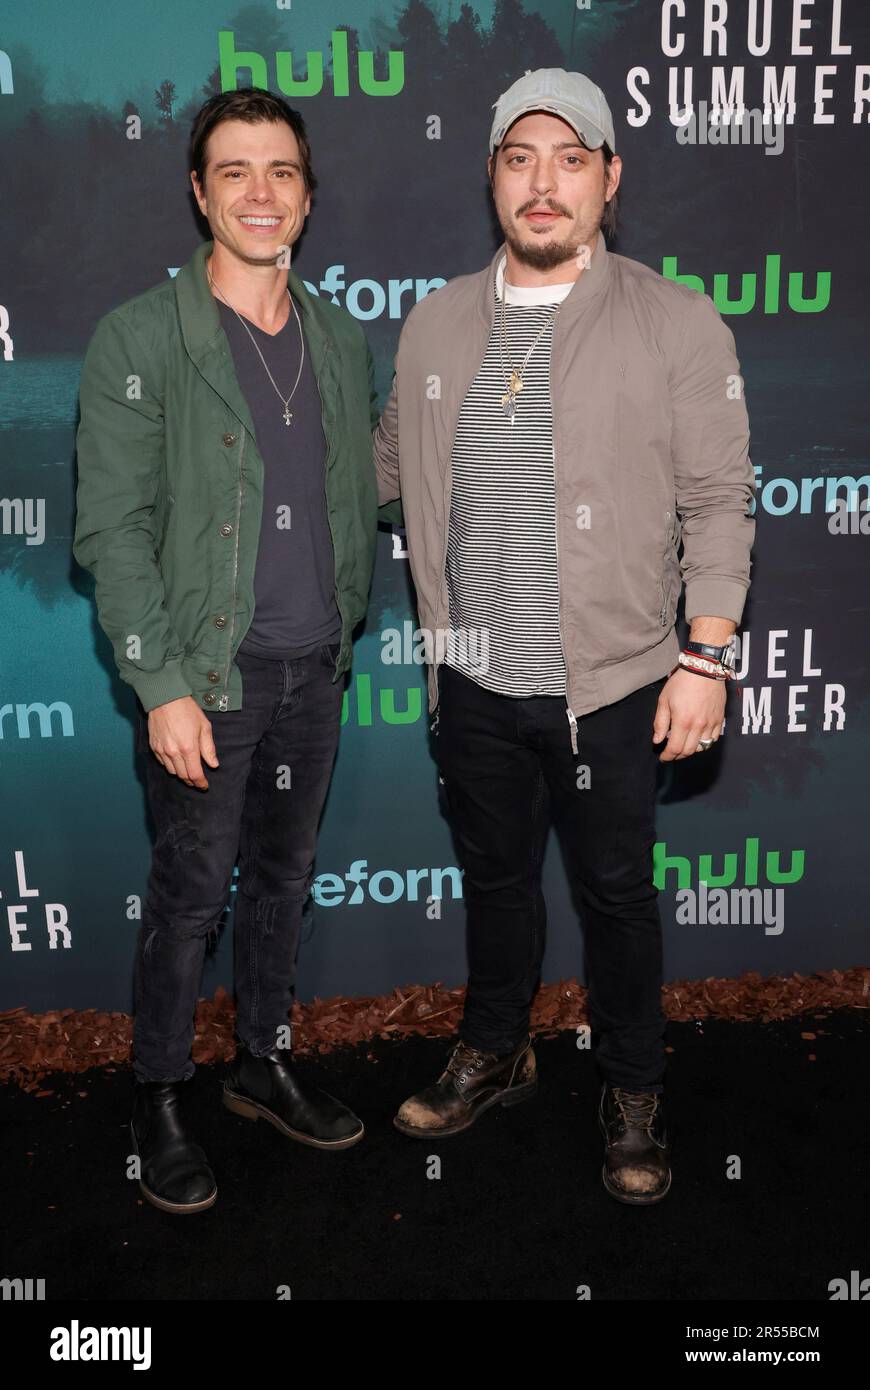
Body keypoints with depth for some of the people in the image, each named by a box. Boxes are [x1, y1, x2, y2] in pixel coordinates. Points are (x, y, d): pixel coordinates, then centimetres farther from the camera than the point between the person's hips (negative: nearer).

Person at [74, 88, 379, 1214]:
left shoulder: (341, 339, 8)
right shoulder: (138, 338, -8)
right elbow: (112, 529, -12)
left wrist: (344, 627, 9)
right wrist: (162, 685, -16)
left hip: (313, 669, 5)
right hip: (205, 676, -4)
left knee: (283, 877, 16)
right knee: (189, 895, 5)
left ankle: (264, 1065, 35)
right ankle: (158, 1100, 26)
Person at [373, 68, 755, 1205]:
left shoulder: (677, 325, -5)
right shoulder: (436, 323, 5)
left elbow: (718, 505, -6)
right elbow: (387, 463, 17)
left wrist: (705, 658, -11)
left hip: (612, 686, -3)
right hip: (474, 683, 3)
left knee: (617, 894, 11)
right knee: (496, 876, 19)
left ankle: (634, 1094, 34)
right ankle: (495, 1056, 42)